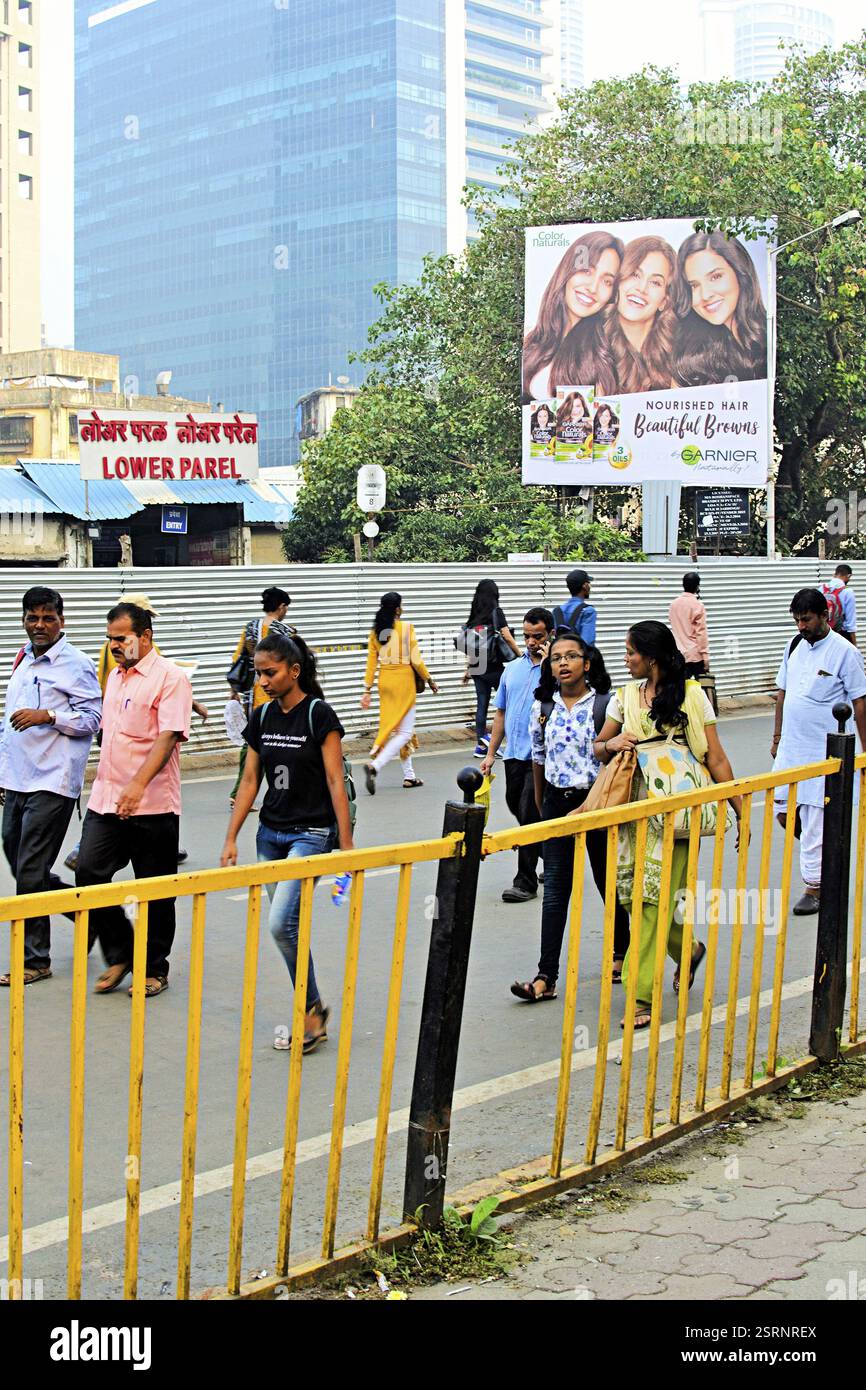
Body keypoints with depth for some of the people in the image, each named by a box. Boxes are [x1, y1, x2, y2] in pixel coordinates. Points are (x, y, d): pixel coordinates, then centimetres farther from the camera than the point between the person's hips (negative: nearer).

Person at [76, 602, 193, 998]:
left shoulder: (170, 677, -10)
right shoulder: (114, 676, 16)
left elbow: (168, 736, -21)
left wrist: (138, 785, -31)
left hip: (152, 806, -7)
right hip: (105, 801, 7)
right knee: (88, 875, -3)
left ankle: (154, 969, 19)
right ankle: (119, 954, 14)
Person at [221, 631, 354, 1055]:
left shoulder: (319, 715, -11)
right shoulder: (262, 716, 6)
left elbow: (335, 782, -12)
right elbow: (250, 781, 10)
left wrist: (346, 845, -14)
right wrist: (231, 838, 7)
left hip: (311, 833, -6)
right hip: (270, 833, 6)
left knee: (281, 924, -16)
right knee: (287, 927, 8)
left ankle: (313, 1012, 0)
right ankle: (309, 1013, 19)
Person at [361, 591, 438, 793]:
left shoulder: (376, 631, 3)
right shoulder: (407, 628, -12)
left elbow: (371, 663, 4)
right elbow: (416, 660, -12)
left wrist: (367, 690, 8)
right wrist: (429, 680, 1)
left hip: (385, 681, 6)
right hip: (403, 680, -6)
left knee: (397, 728, 17)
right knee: (404, 731, -1)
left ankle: (409, 776, 22)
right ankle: (374, 765, -19)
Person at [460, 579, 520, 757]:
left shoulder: (474, 616, 8)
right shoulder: (496, 612, -7)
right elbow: (507, 637, -12)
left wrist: (468, 669, 17)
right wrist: (521, 656, -1)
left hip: (477, 667, 5)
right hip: (494, 667, -5)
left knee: (482, 704, 8)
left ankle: (481, 745, 8)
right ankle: (491, 738, -2)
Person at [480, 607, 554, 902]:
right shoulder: (512, 669, 13)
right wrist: (491, 754, 15)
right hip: (514, 754, 7)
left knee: (529, 817, -6)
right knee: (517, 809, 15)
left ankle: (526, 882, 2)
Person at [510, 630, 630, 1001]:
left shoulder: (604, 705, -9)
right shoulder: (543, 707, 2)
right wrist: (540, 802, 20)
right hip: (557, 803, 3)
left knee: (607, 882, 13)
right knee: (554, 890, 0)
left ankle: (621, 952, 36)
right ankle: (546, 976, -2)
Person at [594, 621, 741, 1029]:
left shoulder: (692, 695, -2)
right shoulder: (626, 696, 10)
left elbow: (715, 758, -1)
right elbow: (599, 749, 18)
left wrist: (740, 811, -3)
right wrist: (612, 743, -6)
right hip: (635, 807, 5)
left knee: (655, 899, -8)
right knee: (633, 895, 4)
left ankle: (640, 996, -3)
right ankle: (687, 949, 33)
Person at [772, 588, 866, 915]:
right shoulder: (794, 645, 8)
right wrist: (777, 736, 18)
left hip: (824, 751, -6)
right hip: (790, 747, 6)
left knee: (814, 819, -3)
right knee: (784, 812, 6)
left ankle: (815, 887, 9)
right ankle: (824, 854, 31)